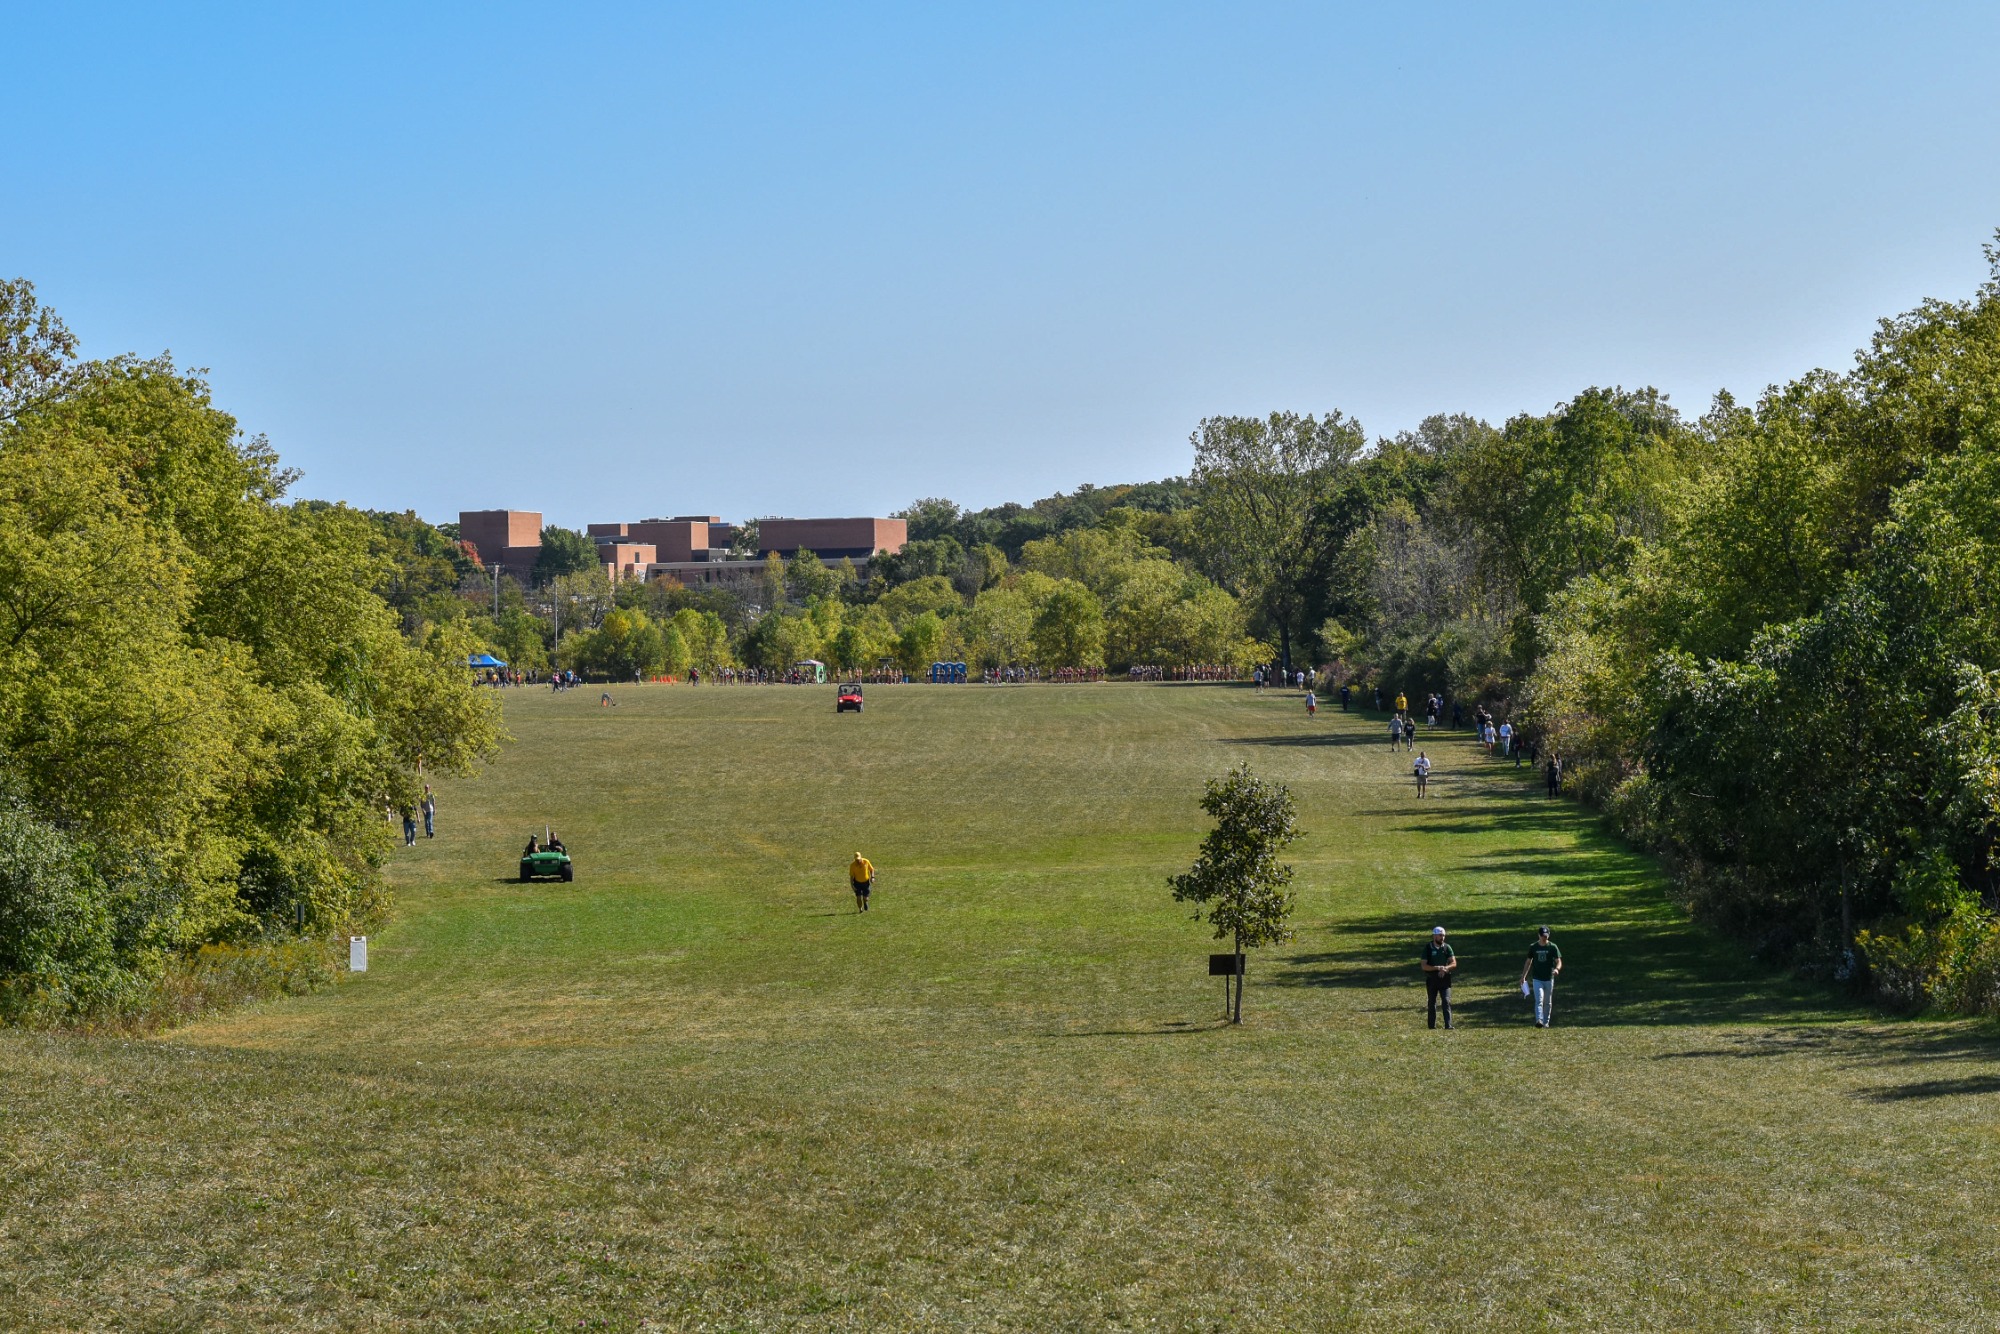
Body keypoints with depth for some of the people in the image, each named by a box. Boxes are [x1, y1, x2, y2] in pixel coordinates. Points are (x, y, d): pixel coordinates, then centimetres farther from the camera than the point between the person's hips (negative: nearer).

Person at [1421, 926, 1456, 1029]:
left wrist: (1445, 968, -20)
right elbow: (1424, 966, -8)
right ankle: (1432, 1027, 13)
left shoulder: (1447, 948, 4)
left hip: (1444, 979, 1)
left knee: (1446, 1001, -11)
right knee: (1432, 1004, 6)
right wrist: (1437, 968, -21)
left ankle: (1448, 1026, -15)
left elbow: (1454, 963, -1)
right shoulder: (1428, 948, -2)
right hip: (1431, 980, -1)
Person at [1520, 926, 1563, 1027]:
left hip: (1549, 979, 0)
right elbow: (1528, 962, 13)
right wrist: (1523, 976, 11)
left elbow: (1558, 961, -5)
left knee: (1548, 1002, 10)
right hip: (1537, 979, 0)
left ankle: (1546, 1022, 21)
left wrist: (1557, 969, -27)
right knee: (1539, 1000, -15)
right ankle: (1539, 1020, -27)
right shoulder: (1533, 947, 3)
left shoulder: (1552, 947, -2)